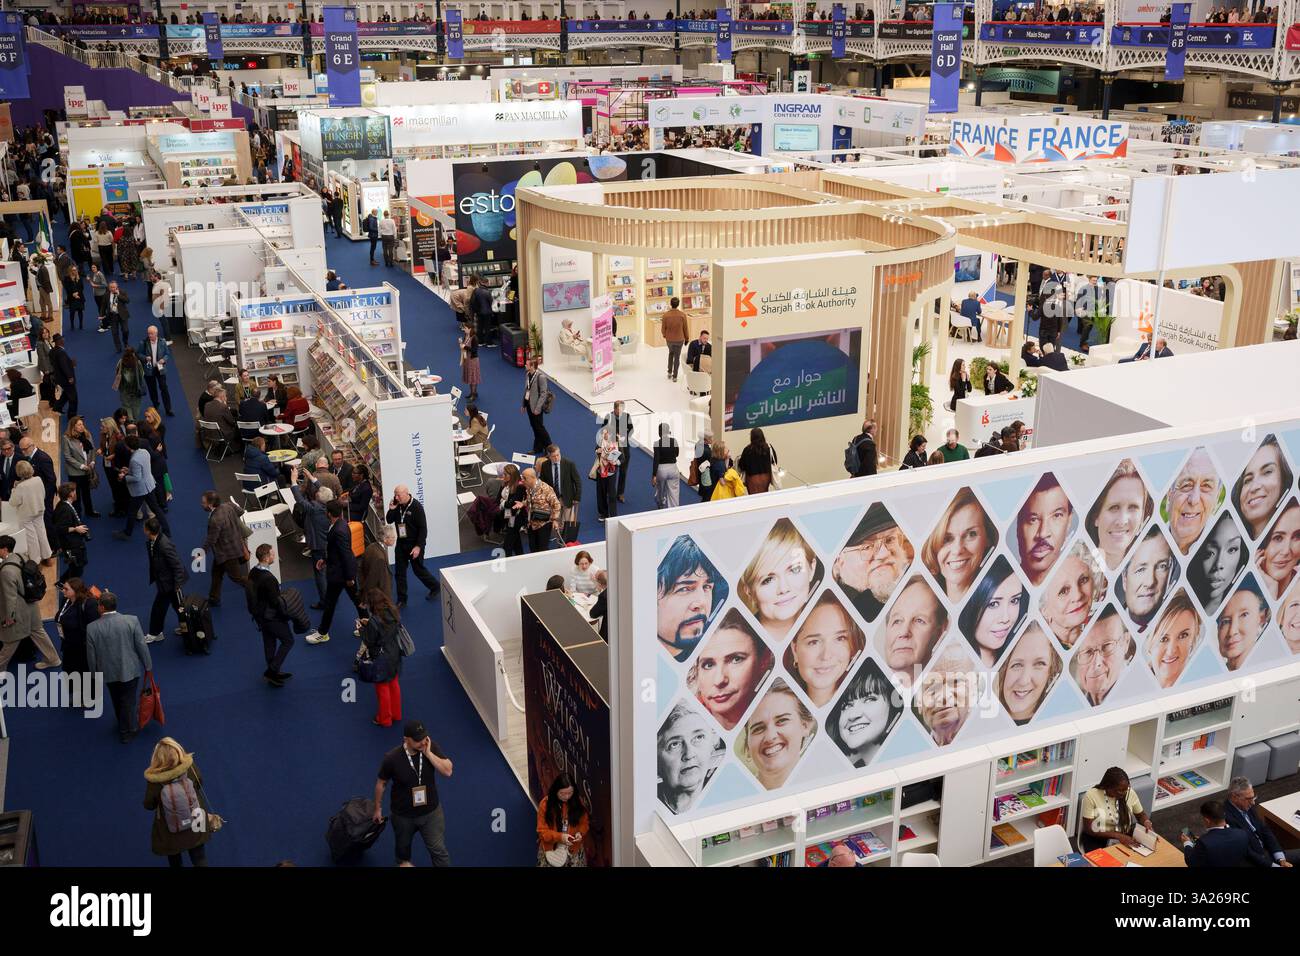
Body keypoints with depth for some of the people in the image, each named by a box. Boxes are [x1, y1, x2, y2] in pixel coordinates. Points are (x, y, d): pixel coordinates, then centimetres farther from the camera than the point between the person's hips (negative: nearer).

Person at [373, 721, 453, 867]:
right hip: (403, 814, 0)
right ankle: (403, 861, 63)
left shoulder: (431, 747, -20)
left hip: (431, 811, 0)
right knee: (403, 842, 29)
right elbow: (381, 783, -10)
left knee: (438, 849, 6)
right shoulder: (392, 758, -26)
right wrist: (378, 808, 2)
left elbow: (448, 771, -27)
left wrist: (428, 753, -34)